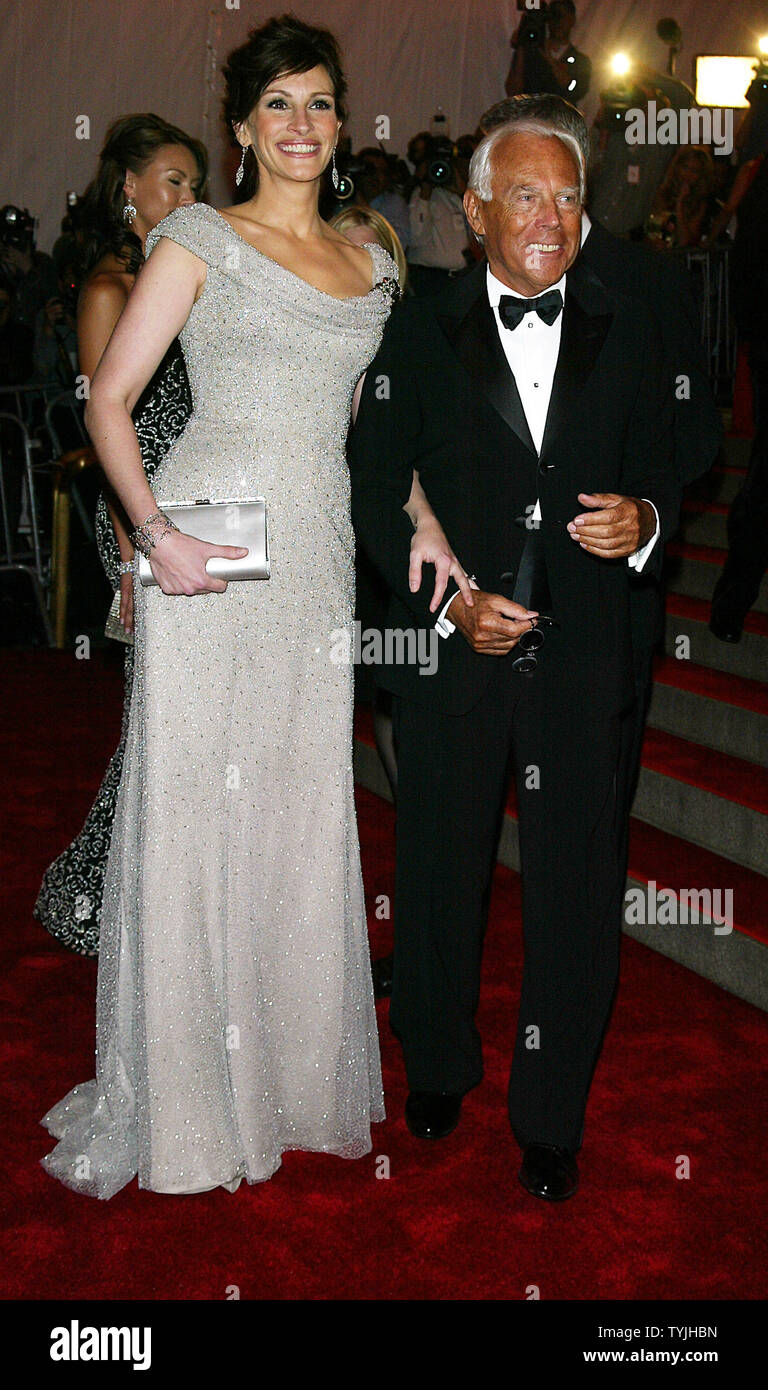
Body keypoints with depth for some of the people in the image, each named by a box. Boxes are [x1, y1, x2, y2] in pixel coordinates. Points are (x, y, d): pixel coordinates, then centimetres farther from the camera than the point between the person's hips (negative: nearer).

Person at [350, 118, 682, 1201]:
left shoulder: (628, 333, 5)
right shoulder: (419, 337, 1)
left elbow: (658, 473, 10)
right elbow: (375, 492, 2)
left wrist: (643, 521, -14)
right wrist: (450, 600, -10)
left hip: (582, 658, 1)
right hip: (450, 655, 0)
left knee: (576, 889, 6)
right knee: (440, 871, 14)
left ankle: (551, 1115, 25)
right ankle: (439, 1063, 39)